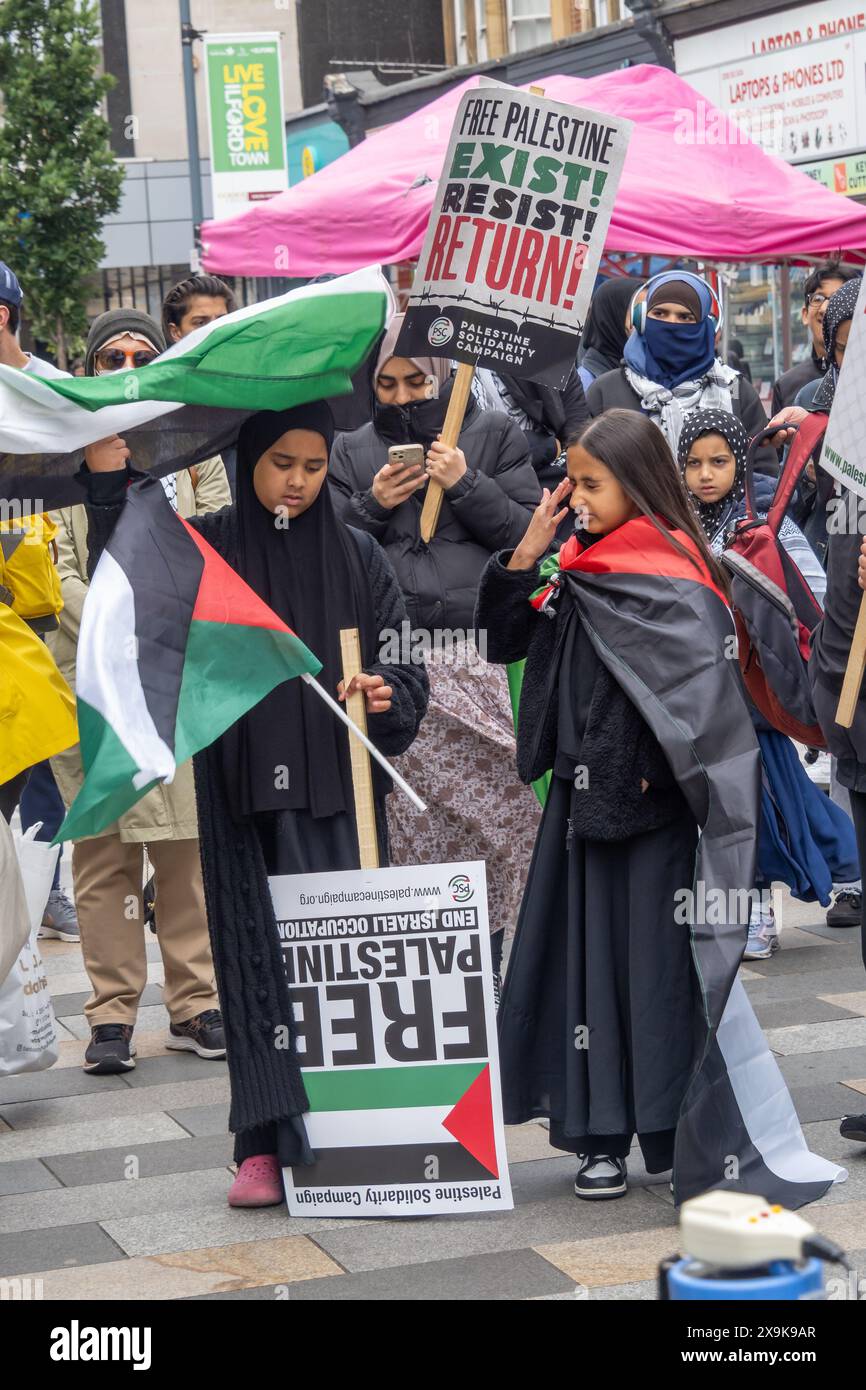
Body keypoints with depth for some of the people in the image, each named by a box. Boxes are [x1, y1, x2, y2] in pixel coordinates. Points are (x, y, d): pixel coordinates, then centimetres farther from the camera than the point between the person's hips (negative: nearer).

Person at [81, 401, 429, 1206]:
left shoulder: (357, 557, 7)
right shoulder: (207, 548, 4)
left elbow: (405, 663, 7)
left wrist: (388, 694, -15)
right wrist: (109, 483, -20)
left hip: (338, 789, 1)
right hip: (244, 792, -1)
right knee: (258, 957, 0)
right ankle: (268, 1142, 3)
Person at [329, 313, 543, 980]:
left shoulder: (494, 435, 12)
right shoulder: (352, 452, 16)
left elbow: (529, 531, 5)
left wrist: (465, 486, -6)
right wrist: (371, 506, -3)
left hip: (478, 655, -1)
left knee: (488, 812, -4)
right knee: (405, 819, -6)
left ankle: (484, 971, 5)